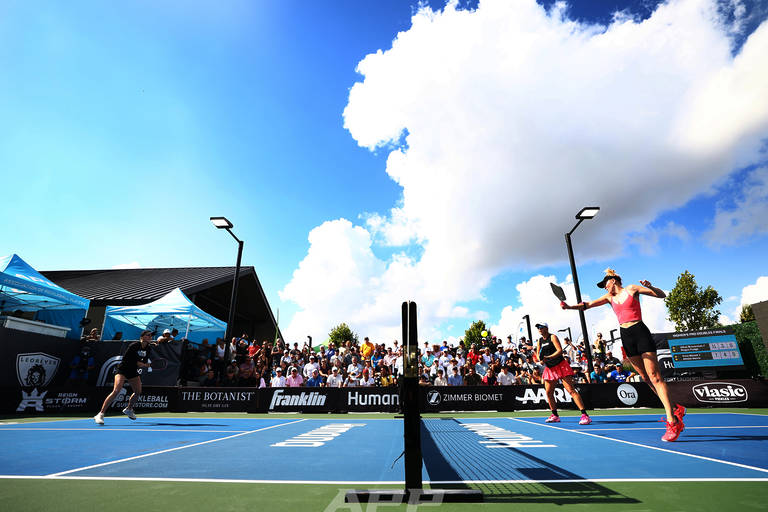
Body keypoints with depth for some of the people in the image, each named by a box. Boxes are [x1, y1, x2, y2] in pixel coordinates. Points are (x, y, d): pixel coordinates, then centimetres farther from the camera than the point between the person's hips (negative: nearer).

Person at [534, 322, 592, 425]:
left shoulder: (552, 337, -9)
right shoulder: (539, 341, 10)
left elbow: (560, 350, -20)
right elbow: (538, 354, 15)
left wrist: (548, 358, -29)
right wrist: (541, 359, -7)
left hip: (560, 366, -7)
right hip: (549, 368, 7)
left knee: (571, 390, -13)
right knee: (548, 392, 5)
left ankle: (585, 415, -13)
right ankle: (555, 415, 18)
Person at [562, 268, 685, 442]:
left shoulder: (632, 289, 3)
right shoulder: (609, 297, 16)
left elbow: (661, 295, 2)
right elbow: (587, 304, 9)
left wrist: (650, 287, -19)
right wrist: (569, 306, -7)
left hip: (640, 332, -5)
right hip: (626, 337, 5)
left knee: (654, 376, -11)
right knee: (646, 378, 7)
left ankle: (672, 421, -10)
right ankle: (675, 409, 20)